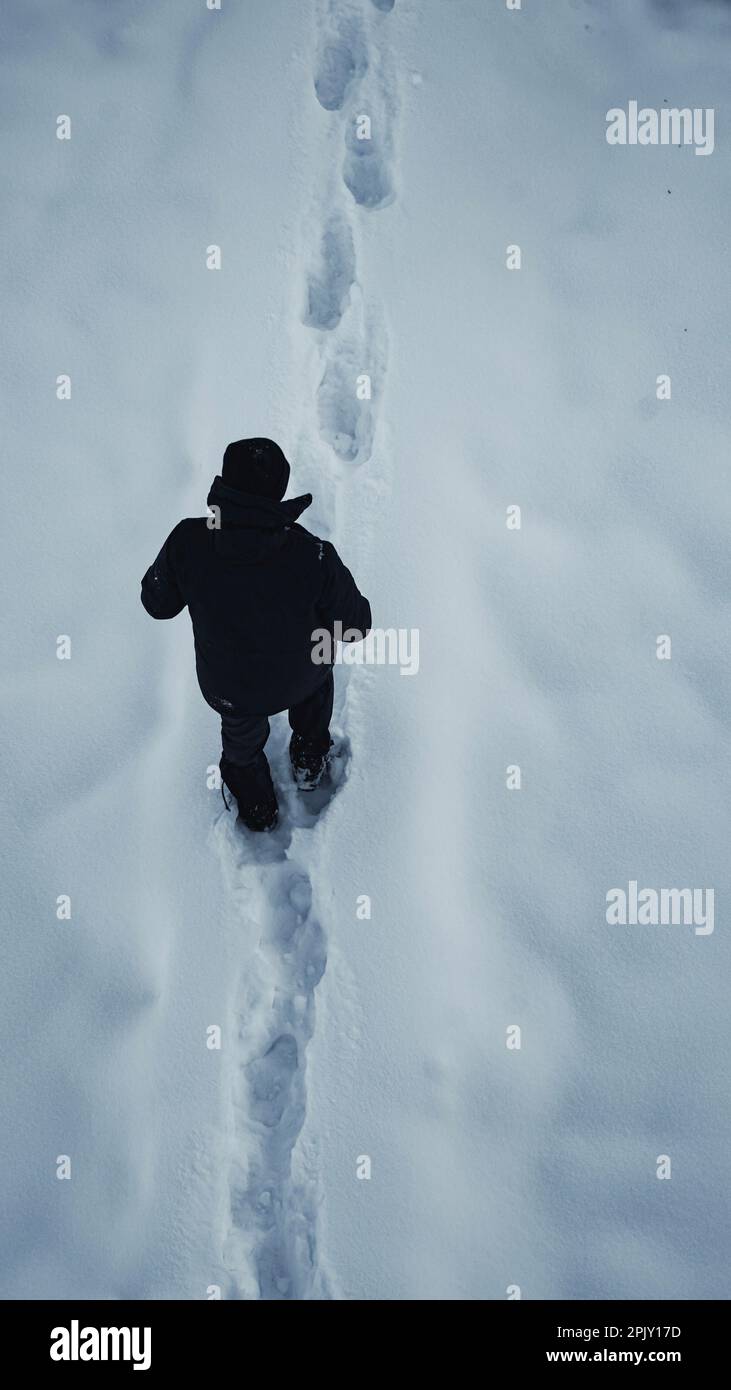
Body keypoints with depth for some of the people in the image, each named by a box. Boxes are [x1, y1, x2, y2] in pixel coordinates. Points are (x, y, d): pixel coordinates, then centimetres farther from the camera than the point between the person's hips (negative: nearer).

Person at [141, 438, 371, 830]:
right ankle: (310, 758, 50)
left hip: (227, 687, 1)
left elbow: (157, 603, -10)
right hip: (300, 680, 0)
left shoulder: (187, 543, -29)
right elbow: (356, 624, -17)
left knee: (242, 743, 35)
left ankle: (257, 809, 61)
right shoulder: (313, 556, -32)